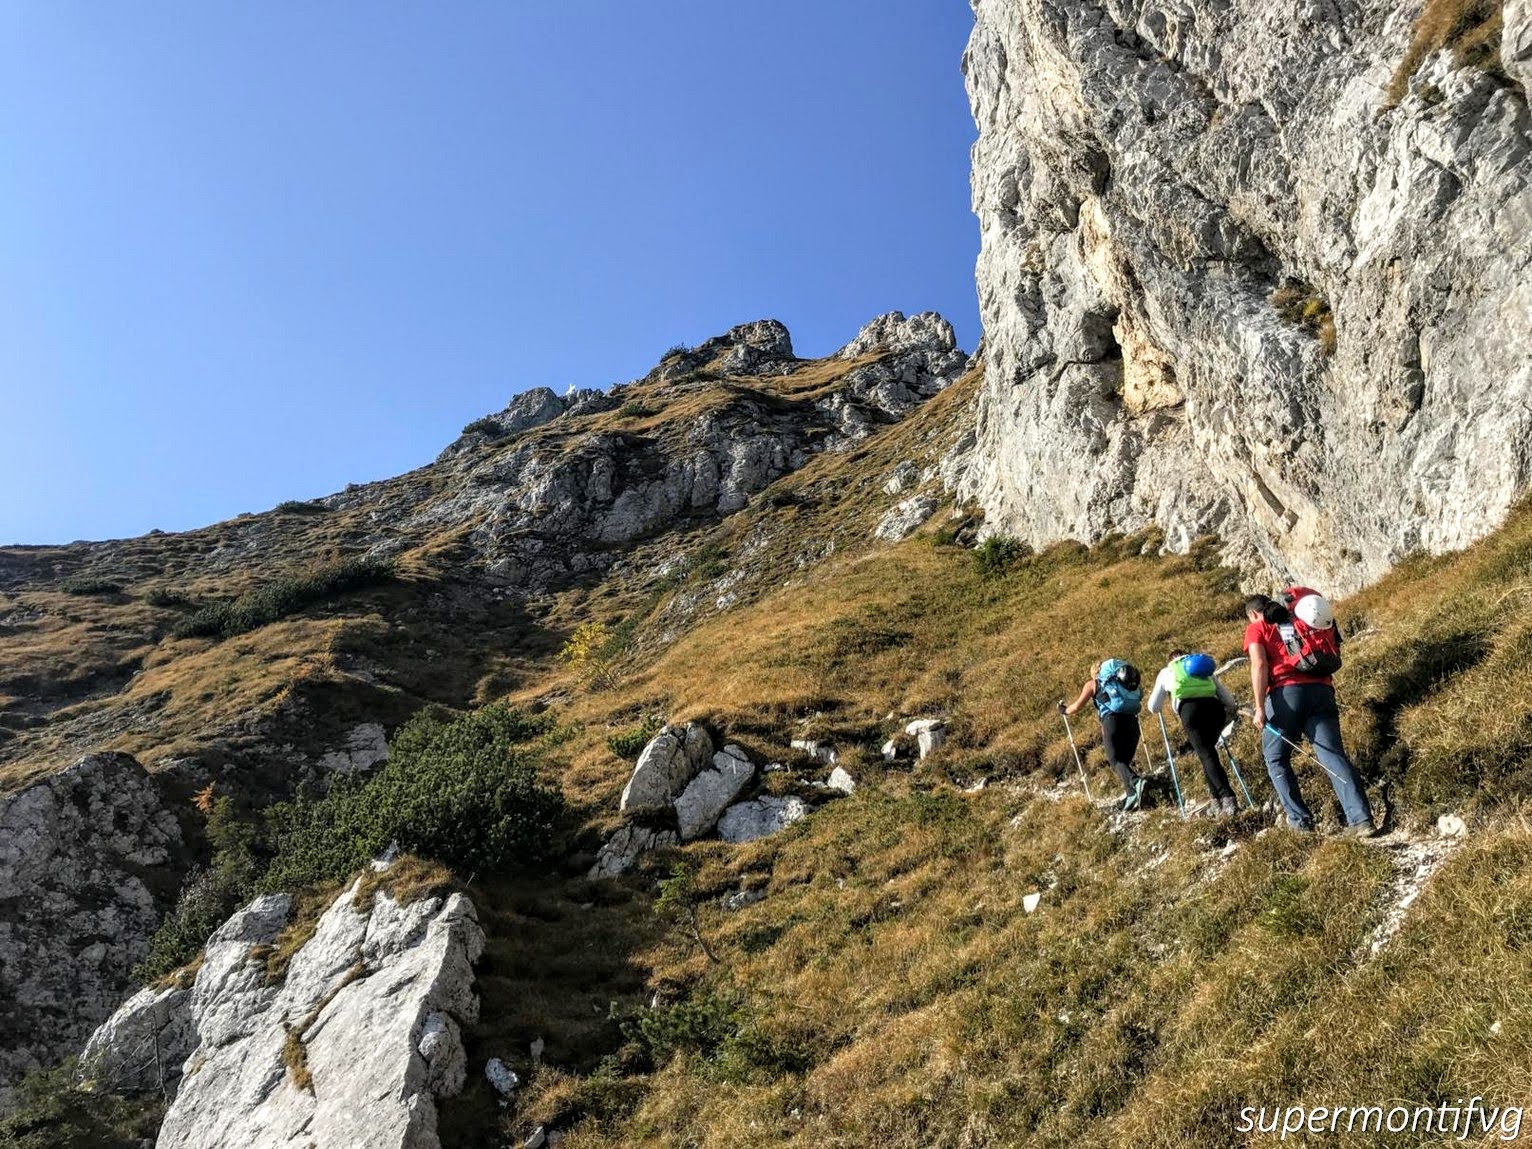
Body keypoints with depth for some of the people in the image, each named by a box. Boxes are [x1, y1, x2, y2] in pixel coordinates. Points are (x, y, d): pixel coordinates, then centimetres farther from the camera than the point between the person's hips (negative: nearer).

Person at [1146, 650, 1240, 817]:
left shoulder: (1166, 672, 30)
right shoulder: (1205, 669, 37)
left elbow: (1153, 708, 32)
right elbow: (1227, 698, 30)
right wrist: (1232, 709, 50)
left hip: (1189, 708, -3)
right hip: (1214, 706, 3)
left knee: (1206, 755, -9)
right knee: (1207, 750, 19)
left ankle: (1227, 797, -25)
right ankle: (1217, 797, 7)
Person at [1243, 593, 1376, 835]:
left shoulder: (1256, 629, 12)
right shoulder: (1300, 622, 28)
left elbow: (1259, 665, -4)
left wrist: (1260, 707, -11)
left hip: (1286, 692, -4)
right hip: (1322, 690, 4)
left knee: (1276, 759, 10)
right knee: (1333, 757, -3)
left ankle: (1300, 820, 5)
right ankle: (1361, 819, -15)